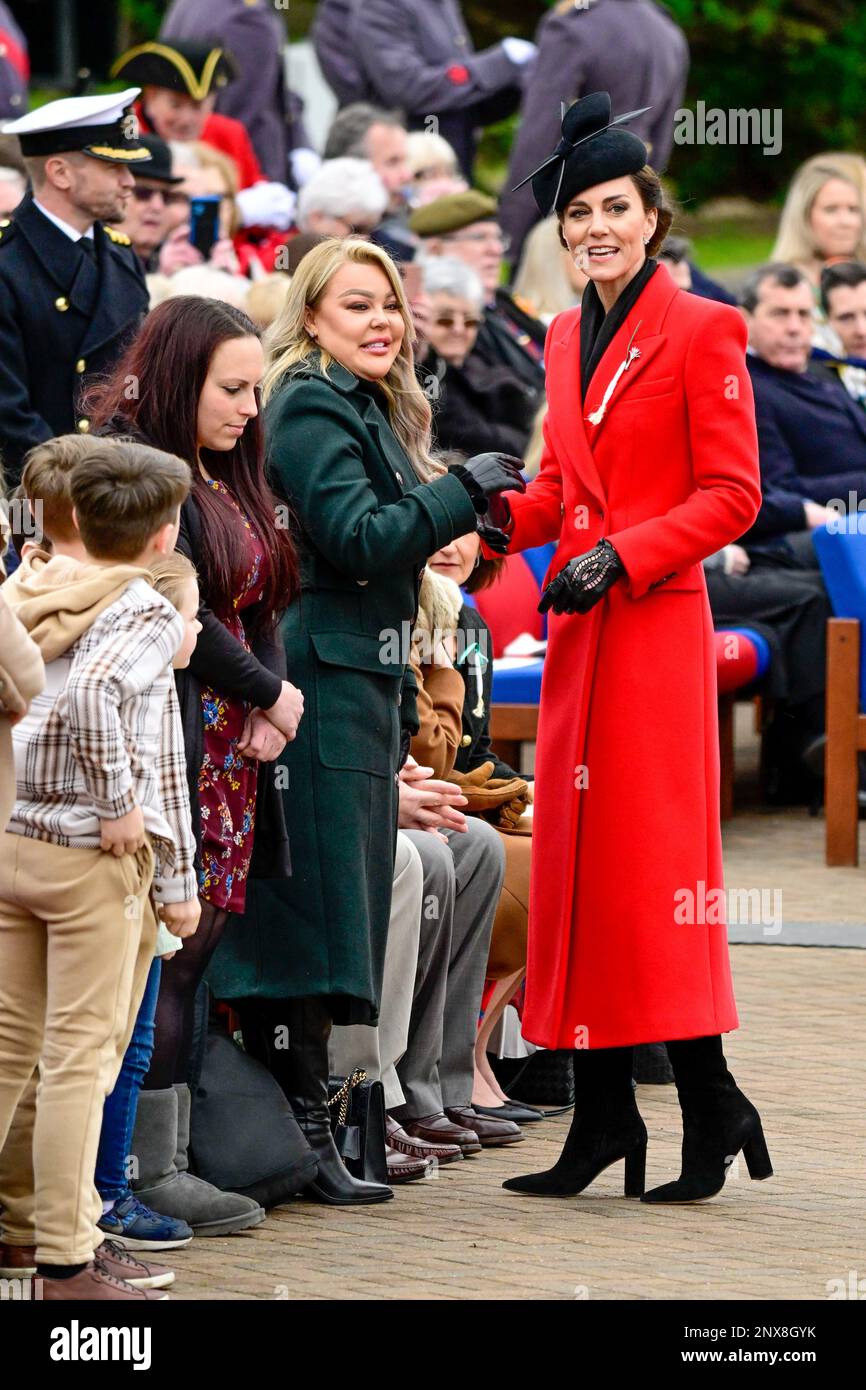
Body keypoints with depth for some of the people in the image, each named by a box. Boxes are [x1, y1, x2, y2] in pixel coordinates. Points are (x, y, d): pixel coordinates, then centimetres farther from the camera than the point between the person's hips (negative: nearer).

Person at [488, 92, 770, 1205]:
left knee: (652, 861, -8)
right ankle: (602, 1116, 9)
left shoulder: (700, 331, -6)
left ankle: (710, 1106, -1)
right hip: (579, 632, 7)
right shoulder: (565, 339, 15)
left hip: (657, 622, -7)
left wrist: (622, 556, -17)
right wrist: (505, 511, 2)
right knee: (574, 858, 5)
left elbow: (730, 495, -8)